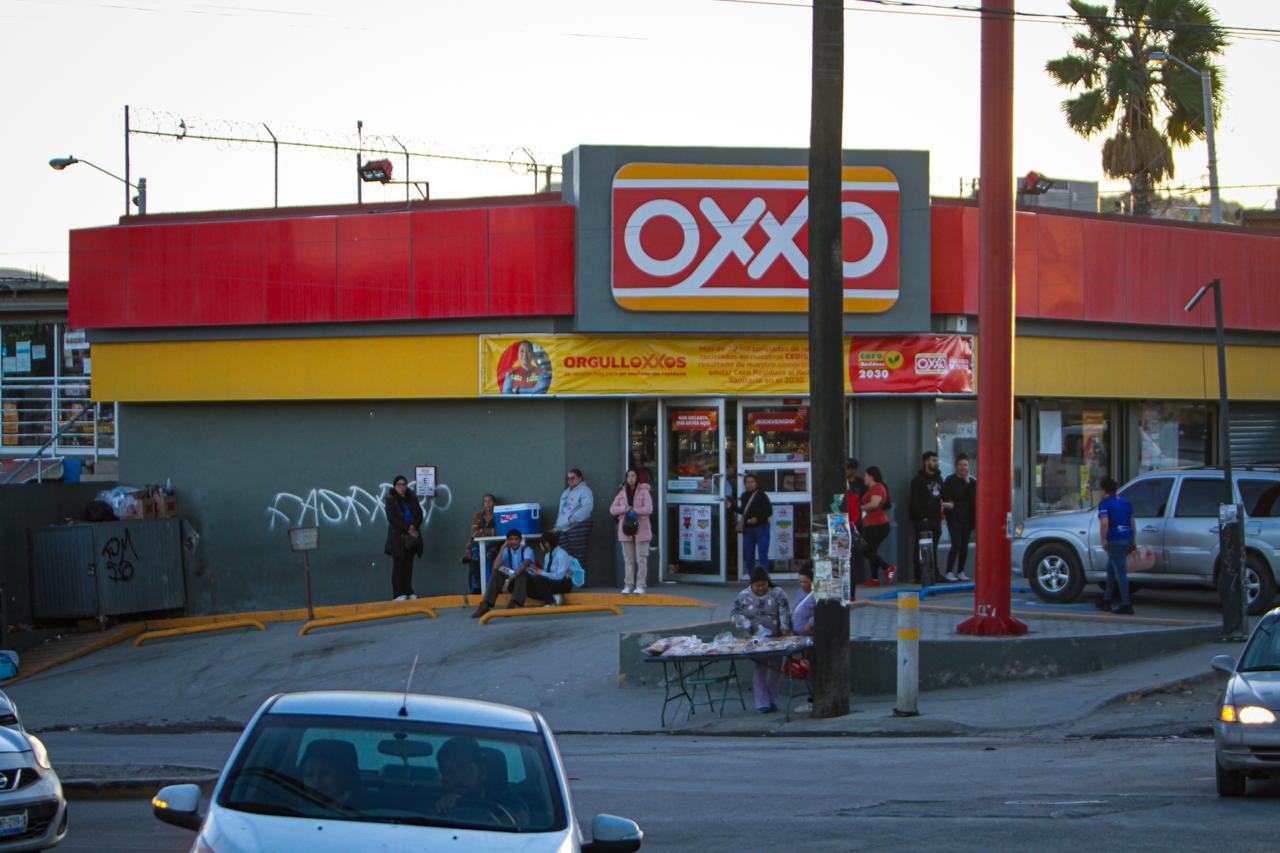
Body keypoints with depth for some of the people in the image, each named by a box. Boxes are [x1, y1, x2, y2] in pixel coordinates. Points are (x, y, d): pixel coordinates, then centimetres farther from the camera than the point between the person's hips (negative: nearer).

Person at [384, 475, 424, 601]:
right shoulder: (390, 500, -2)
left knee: (408, 565, 5)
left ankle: (408, 592, 9)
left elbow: (419, 514, 6)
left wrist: (414, 526, -13)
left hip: (411, 536, 4)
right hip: (398, 537, -4)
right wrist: (407, 528, -14)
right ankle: (398, 594, -4)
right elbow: (392, 518, -9)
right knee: (399, 565, -5)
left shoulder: (412, 498, 11)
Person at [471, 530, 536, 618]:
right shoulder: (506, 551, 0)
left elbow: (524, 565, -31)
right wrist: (502, 549, -17)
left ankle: (513, 604, -46)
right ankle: (485, 605, -28)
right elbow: (496, 567, -15)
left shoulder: (526, 549, -12)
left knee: (522, 572, -36)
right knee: (495, 574, -20)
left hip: (526, 581, -4)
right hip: (512, 581, 4)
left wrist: (509, 579, -38)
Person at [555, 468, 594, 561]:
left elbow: (587, 507, -17)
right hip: (563, 528, 8)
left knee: (578, 557, -11)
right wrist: (557, 526, 22)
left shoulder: (584, 490, -2)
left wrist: (574, 518, -24)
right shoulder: (565, 492, 26)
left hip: (578, 526, -8)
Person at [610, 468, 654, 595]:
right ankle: (628, 585, 7)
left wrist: (634, 510, -16)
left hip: (641, 529, -4)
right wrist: (624, 509, -11)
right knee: (628, 559, 5)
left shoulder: (644, 491, -1)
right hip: (625, 529, 4)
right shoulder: (622, 493, 11)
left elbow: (649, 509, -11)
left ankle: (640, 585, -2)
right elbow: (612, 509, 6)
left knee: (641, 559, -3)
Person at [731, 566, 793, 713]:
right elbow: (734, 614, 4)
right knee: (760, 669, -5)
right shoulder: (744, 596, 3)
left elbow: (785, 612, -8)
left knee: (776, 668, 3)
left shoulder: (778, 594, 1)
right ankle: (762, 703, -2)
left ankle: (772, 700, 17)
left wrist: (785, 629, -23)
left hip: (776, 638, 1)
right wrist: (748, 625, -11)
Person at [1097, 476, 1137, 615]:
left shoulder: (1105, 504, -9)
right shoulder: (1125, 502, 14)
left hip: (1115, 542, -8)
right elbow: (1132, 521, 18)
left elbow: (1104, 522, -24)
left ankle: (1126, 606, -7)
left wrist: (1103, 540, -17)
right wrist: (1133, 541, 24)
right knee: (1110, 569, 21)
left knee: (1120, 573, -6)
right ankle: (1106, 601, 27)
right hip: (1127, 540, 8)